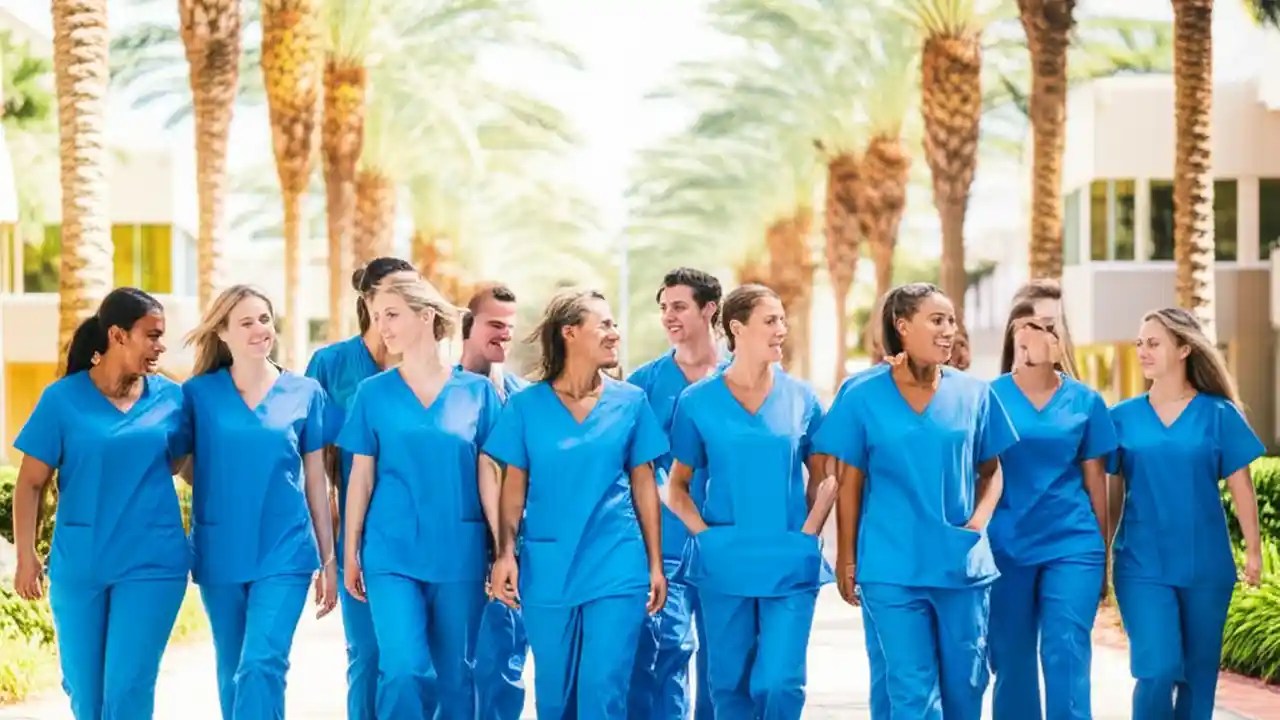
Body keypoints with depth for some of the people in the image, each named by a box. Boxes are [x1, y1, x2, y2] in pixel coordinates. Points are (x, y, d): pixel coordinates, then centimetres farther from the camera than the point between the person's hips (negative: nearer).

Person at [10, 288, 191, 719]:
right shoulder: (63, 398, -4)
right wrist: (26, 556, -6)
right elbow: (31, 484, -1)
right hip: (78, 563, 0)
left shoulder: (171, 398, 2)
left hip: (151, 563, 0)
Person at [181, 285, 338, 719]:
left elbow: (315, 479, 8)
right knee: (233, 672, 11)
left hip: (284, 552, -1)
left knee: (262, 664, -16)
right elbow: (185, 467, 8)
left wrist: (329, 558, 8)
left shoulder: (305, 393, 3)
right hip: (220, 554, 2)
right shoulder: (198, 393, 1)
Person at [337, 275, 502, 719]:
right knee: (404, 671, -15)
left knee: (455, 675, 8)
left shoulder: (478, 392, 2)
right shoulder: (373, 393, 2)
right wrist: (350, 553, 4)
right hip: (392, 552, -1)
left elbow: (488, 478, 3)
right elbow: (361, 477, 5)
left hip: (459, 553, 1)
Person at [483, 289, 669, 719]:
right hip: (546, 568, 0)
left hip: (616, 567, 0)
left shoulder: (630, 402, 3)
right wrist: (505, 554, -7)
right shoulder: (526, 404, 0)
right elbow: (514, 486, 3)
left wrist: (656, 563, 6)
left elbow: (644, 485, 7)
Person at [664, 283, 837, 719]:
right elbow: (678, 485, 7)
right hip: (724, 564, 0)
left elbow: (824, 476, 10)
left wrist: (808, 532, -3)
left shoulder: (800, 397, 4)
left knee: (779, 683, -9)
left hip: (790, 564, 0)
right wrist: (703, 533, -7)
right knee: (730, 684, 7)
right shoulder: (697, 401, 0)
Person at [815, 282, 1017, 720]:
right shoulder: (863, 395, -2)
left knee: (964, 684, 10)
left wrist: (980, 521, -6)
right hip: (892, 566, -2)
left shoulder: (974, 393, 4)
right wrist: (846, 560, 1)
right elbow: (850, 485, 2)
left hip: (963, 563, 2)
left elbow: (990, 471, 12)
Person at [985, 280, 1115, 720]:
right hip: (1004, 549, 0)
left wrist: (1102, 556, 10)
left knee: (1067, 661, -7)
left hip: (1072, 546, 0)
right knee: (1012, 666, 7)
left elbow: (1095, 481, 9)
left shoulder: (1085, 401, 4)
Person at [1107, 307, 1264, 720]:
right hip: (1142, 565, -1)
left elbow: (1241, 486, 2)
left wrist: (1253, 549, 0)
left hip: (1206, 564, 1)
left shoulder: (1218, 414, 0)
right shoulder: (1122, 417, 2)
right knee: (1157, 670, -12)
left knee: (1199, 673, 9)